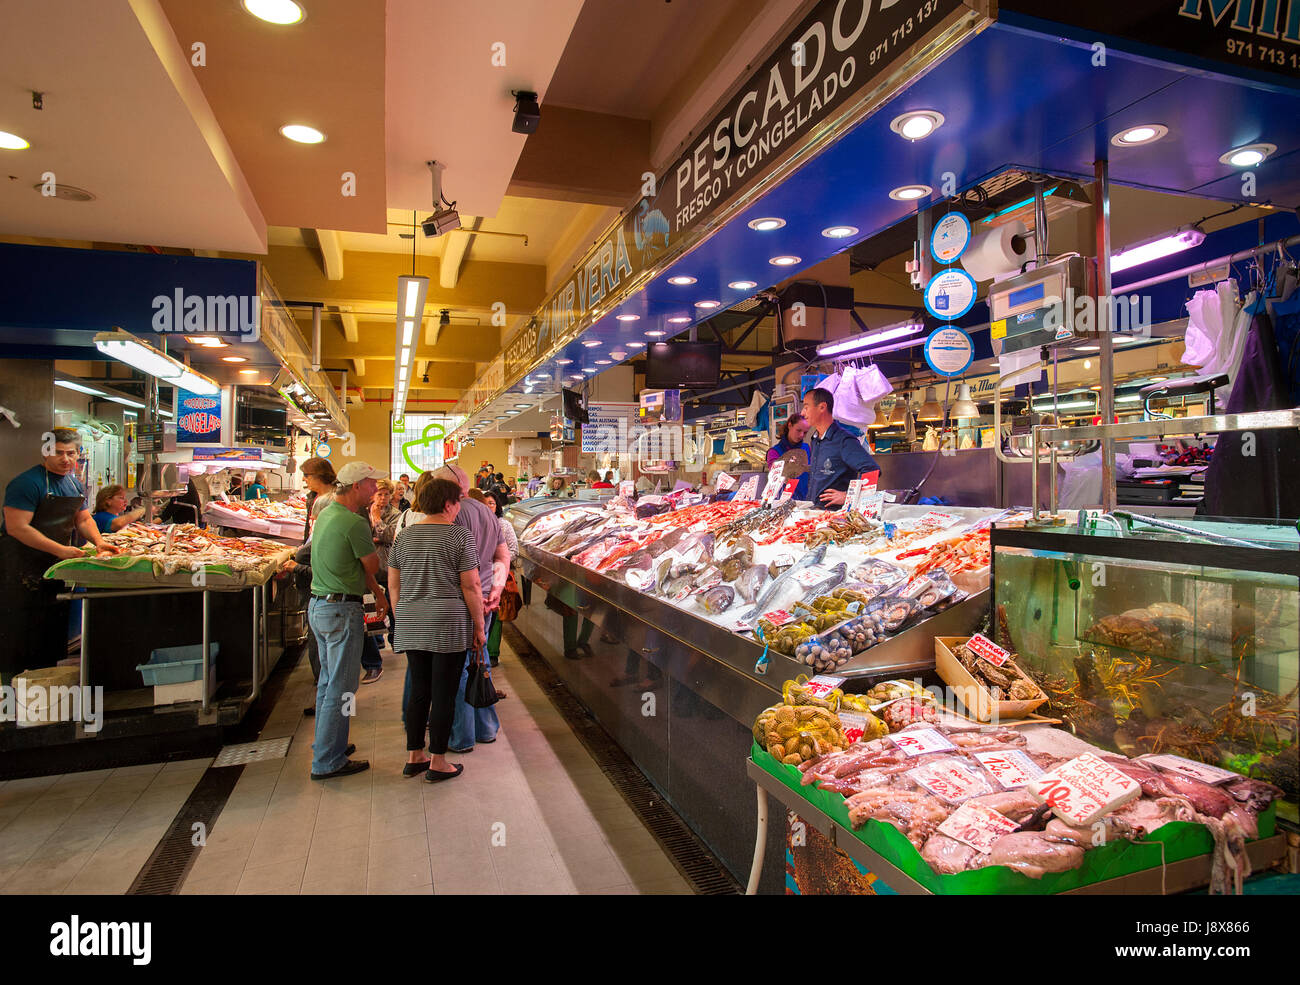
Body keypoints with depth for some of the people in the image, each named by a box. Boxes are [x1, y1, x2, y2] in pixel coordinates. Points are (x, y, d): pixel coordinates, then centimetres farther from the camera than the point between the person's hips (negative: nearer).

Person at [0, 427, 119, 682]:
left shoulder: (75, 485, 11)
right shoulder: (27, 482, -14)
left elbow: (83, 519, 19)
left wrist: (98, 541, -1)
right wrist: (60, 549, -25)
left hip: (57, 566, 8)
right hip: (22, 569, -8)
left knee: (53, 631, 13)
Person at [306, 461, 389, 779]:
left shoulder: (325, 514, 11)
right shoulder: (354, 523, -20)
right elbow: (373, 566, -8)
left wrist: (377, 592, 18)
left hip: (318, 606, 10)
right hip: (342, 610, -10)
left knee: (328, 680, 21)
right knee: (341, 688, 0)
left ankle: (325, 744, 33)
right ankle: (328, 762, 9)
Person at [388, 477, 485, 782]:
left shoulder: (405, 536, 8)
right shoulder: (460, 536, -8)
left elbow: (393, 584, 12)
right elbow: (471, 587, -9)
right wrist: (478, 625, -1)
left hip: (411, 627, 6)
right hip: (450, 625, -5)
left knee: (419, 690, 15)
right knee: (444, 693, 4)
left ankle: (414, 757, 25)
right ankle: (437, 763, 13)